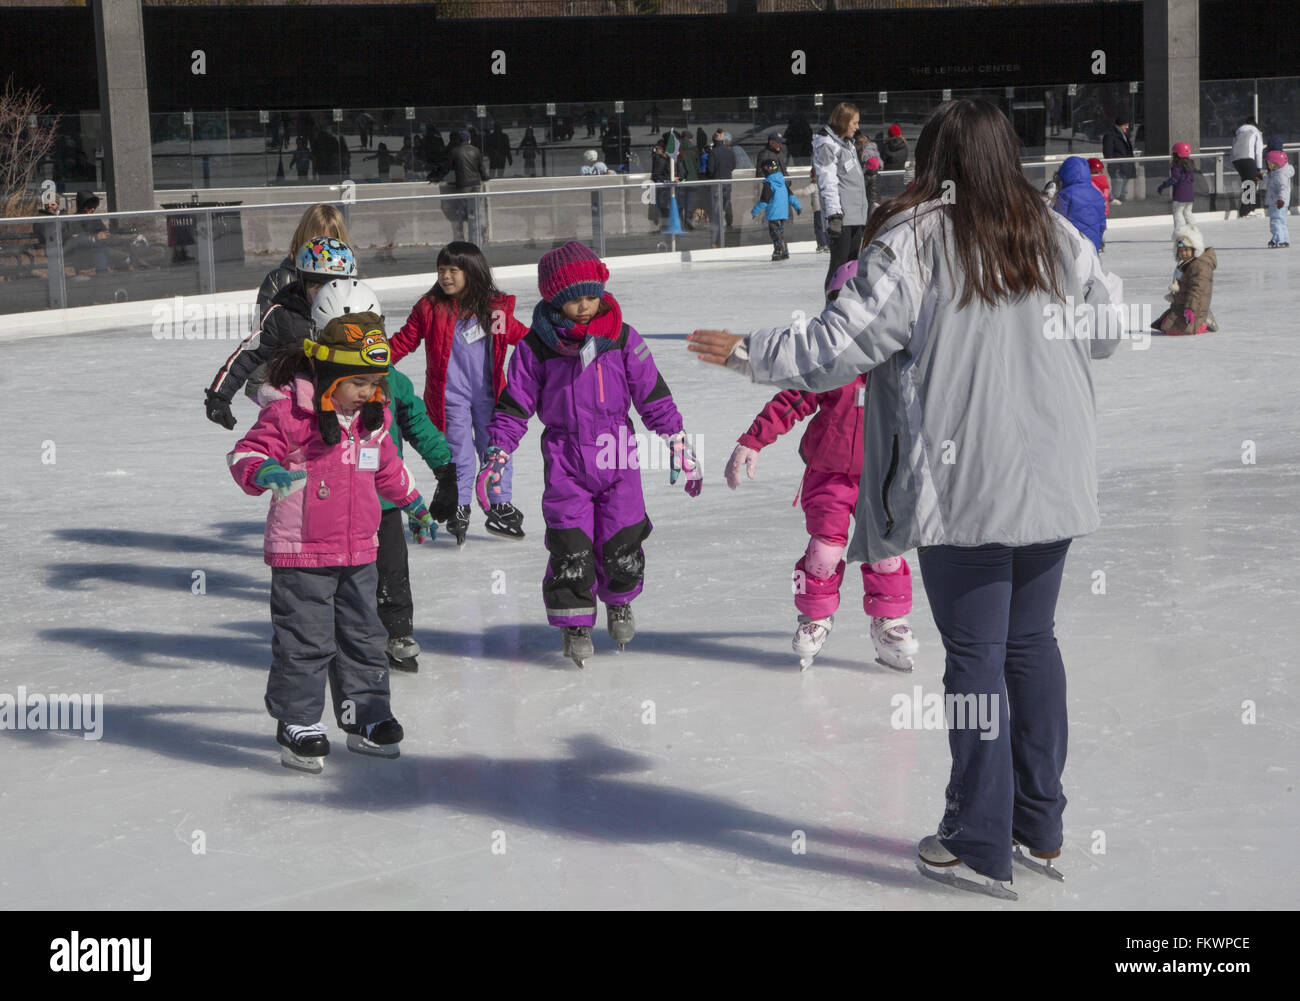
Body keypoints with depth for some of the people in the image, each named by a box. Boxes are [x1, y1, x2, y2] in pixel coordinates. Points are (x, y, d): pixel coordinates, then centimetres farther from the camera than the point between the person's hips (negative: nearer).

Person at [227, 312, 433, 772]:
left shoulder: (373, 419, 8)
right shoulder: (288, 413, -14)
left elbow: (388, 468, 26)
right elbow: (246, 453, -14)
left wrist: (415, 505, 36)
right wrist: (265, 471, -35)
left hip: (358, 553, 7)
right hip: (301, 552, -6)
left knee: (363, 636, 14)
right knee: (305, 642, -2)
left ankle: (364, 716, 27)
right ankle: (298, 726, 10)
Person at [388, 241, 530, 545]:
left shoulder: (495, 308, 0)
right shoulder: (429, 308, -4)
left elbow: (518, 335, 15)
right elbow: (405, 340, 1)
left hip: (488, 393, 2)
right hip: (450, 393, -2)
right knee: (459, 454, -1)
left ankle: (501, 508, 22)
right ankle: (459, 509, 11)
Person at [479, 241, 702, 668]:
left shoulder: (623, 339, -1)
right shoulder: (536, 345, -4)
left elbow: (654, 396, 5)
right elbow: (514, 406, 1)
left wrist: (679, 446, 4)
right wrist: (495, 458, -4)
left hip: (617, 456, 1)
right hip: (565, 462, -1)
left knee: (621, 544, 3)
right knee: (571, 548, -5)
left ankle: (620, 602, 32)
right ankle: (575, 623, 13)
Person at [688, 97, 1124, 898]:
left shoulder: (916, 240, -10)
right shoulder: (1056, 236, 5)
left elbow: (842, 342, -13)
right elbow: (1109, 327, 14)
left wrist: (750, 354, 0)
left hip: (964, 483, -5)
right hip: (1053, 477, 5)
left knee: (975, 652, 1)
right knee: (1032, 639, 16)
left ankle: (981, 847, 7)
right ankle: (1041, 825, 24)